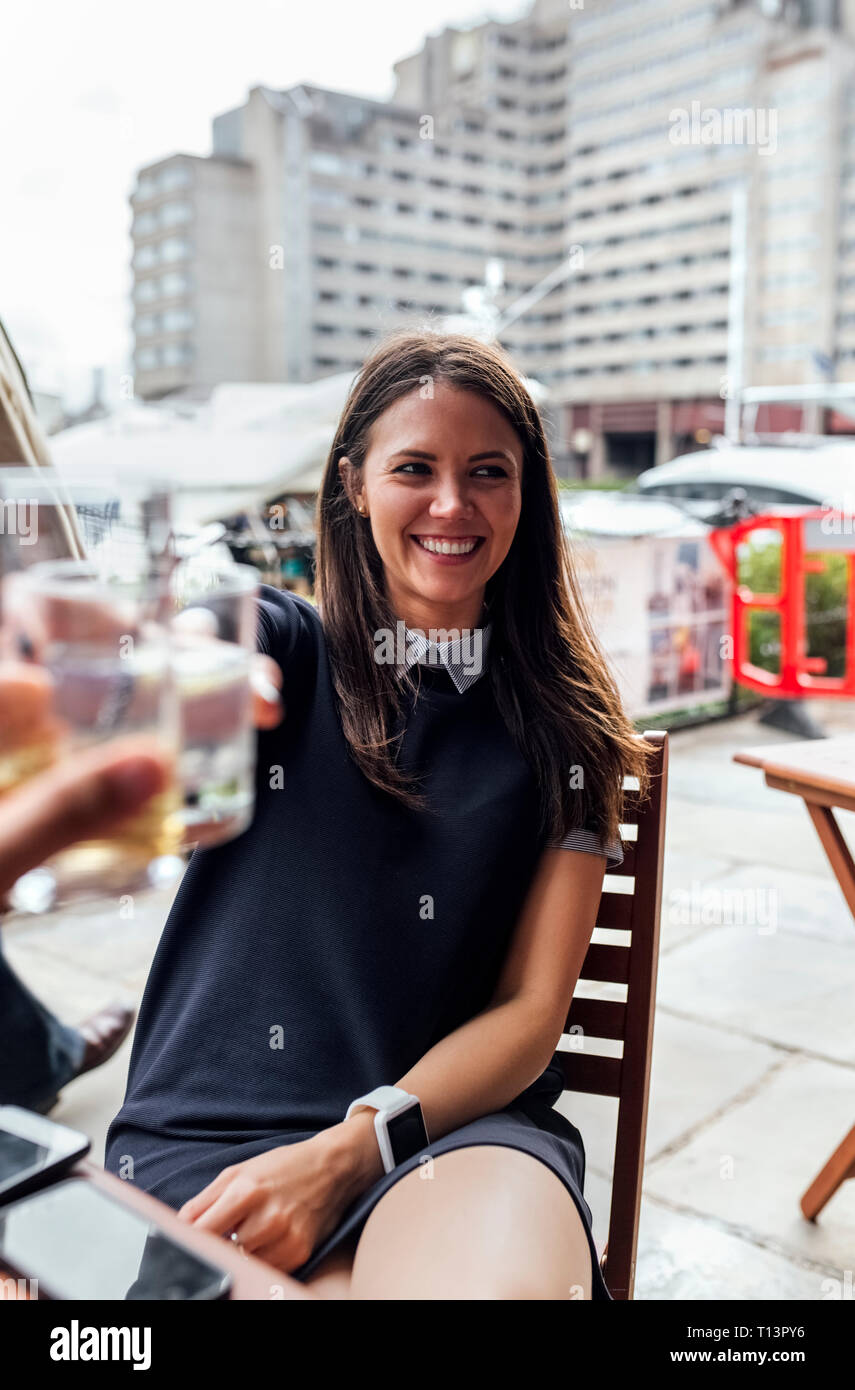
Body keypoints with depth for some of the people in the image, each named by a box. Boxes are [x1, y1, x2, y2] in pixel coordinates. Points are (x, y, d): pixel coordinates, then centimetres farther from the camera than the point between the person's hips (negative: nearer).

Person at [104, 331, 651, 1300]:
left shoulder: (561, 722, 7)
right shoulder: (271, 648, 5)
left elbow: (532, 1012, 2)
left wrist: (344, 1154, -13)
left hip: (456, 1121, 1)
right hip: (209, 1137, 0)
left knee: (501, 1281, -34)